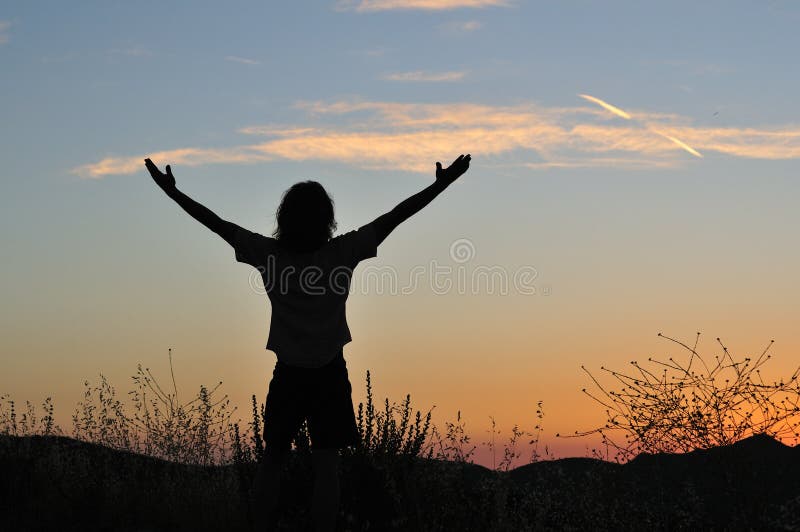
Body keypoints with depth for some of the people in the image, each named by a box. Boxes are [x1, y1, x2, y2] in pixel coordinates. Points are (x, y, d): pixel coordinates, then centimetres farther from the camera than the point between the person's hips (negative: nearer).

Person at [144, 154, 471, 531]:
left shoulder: (269, 255, -9)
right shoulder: (341, 254, -12)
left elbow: (217, 223, -5)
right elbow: (394, 217, -10)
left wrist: (171, 191, 3)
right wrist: (440, 186, -6)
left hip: (287, 374, 1)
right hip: (330, 375, -1)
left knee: (272, 460, 12)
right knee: (326, 465, 0)